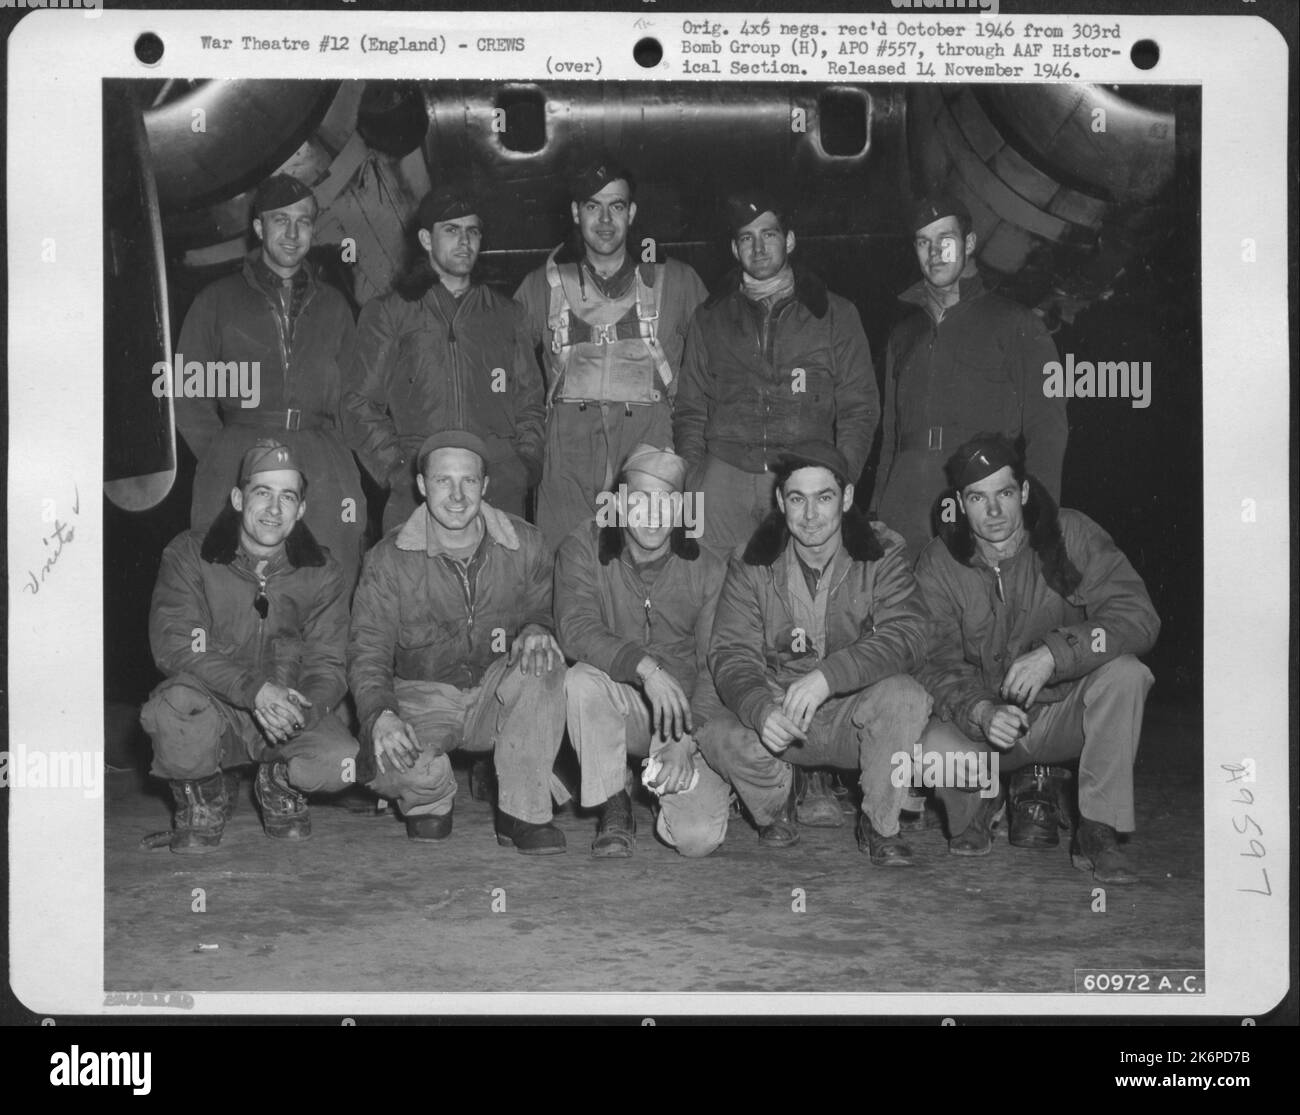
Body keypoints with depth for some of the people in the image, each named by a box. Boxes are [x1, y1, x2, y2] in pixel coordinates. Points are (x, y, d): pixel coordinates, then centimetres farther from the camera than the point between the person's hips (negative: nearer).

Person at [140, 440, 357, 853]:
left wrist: (302, 709, -28)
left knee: (342, 762, -29)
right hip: (212, 705, -2)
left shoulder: (323, 576, 1)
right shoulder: (188, 556, -6)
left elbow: (327, 665, -2)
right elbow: (172, 645, -17)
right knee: (173, 707, -37)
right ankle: (204, 798, -2)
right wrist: (252, 689, -32)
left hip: (291, 712, 2)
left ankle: (280, 786, 11)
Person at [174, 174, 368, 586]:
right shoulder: (218, 300, 12)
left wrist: (331, 454, 4)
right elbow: (188, 394, 9)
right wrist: (221, 456, -1)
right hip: (238, 456, -2)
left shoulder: (333, 306, 19)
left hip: (324, 467, 2)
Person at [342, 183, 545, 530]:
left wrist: (526, 465, 4)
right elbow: (360, 404, 8)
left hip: (500, 488, 2)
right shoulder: (387, 313, 14)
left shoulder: (506, 314, 22)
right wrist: (396, 468, -5)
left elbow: (530, 404, 21)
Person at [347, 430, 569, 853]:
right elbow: (367, 652, -9)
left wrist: (535, 629, -18)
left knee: (542, 660, -30)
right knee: (392, 762, -33)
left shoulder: (523, 544, -3)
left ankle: (524, 813, -18)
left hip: (496, 693, 2)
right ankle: (429, 801, 8)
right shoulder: (389, 559, -8)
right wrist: (380, 715, -30)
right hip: (422, 695, -2)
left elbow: (543, 611, 10)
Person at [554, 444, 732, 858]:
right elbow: (576, 629, -22)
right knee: (582, 680, -34)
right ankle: (614, 809, -15)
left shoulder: (707, 570, -4)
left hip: (689, 717, 0)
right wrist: (645, 666, -37)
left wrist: (687, 739, -19)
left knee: (699, 837, -19)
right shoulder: (586, 548, -6)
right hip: (621, 706, 0)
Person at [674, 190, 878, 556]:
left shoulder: (835, 314, 12)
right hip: (724, 481, 1)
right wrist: (692, 478, 2)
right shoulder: (710, 319, 17)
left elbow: (859, 409, 9)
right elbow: (690, 410, 17)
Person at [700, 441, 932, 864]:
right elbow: (731, 655, -11)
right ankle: (779, 805, 7)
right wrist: (761, 709, -34)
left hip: (856, 713, 0)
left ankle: (880, 825, -7)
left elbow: (906, 636, -21)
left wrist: (828, 675, -38)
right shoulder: (752, 566, -3)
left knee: (905, 697, -32)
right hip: (777, 714, 1)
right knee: (719, 739, -29)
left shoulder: (880, 555, -6)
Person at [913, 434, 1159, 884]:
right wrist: (980, 711, -33)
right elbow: (936, 663, -12)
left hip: (1065, 710, 0)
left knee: (1125, 674, -30)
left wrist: (1054, 652, -33)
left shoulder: (1070, 535, -9)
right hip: (980, 722, 0)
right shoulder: (938, 564, -5)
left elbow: (1139, 616, -18)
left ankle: (1098, 832, -16)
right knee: (931, 750, -32)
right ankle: (976, 810, 7)